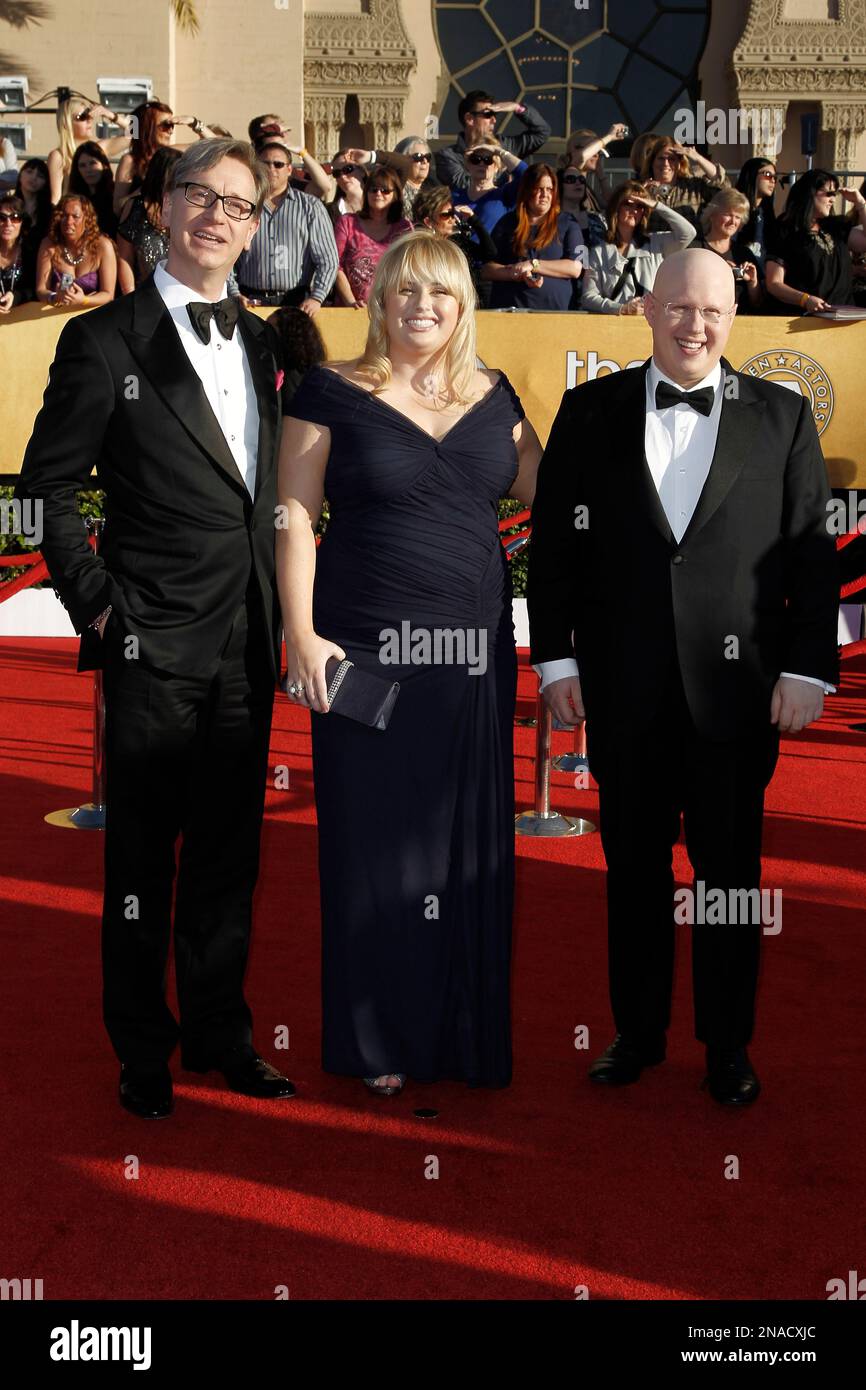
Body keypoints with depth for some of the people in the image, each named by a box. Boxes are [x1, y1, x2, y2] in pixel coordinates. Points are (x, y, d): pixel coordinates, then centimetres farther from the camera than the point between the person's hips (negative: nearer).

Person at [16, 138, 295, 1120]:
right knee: (142, 855, 7)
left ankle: (218, 1031, 29)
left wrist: (275, 612, 9)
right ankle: (142, 1049, 21)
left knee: (229, 852, 14)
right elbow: (47, 484, -4)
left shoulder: (258, 341, 12)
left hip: (246, 643, 5)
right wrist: (95, 602, -9)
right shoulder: (105, 341, -6)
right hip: (155, 644, -5)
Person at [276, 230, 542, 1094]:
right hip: (367, 651, -4)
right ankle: (376, 1041, 16)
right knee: (374, 840, 2)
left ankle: (467, 1034, 21)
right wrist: (302, 635, -11)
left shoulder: (492, 398, 11)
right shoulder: (334, 392, 0)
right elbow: (293, 515, -3)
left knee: (469, 844, 8)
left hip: (475, 652, 4)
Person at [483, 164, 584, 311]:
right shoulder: (507, 223, 16)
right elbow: (487, 270, 9)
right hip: (508, 307, 1)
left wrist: (532, 265, -5)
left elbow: (575, 269, 0)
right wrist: (519, 274, -7)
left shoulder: (567, 223, 13)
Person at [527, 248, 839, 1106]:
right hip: (623, 689, 1)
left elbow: (811, 553, 2)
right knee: (632, 867, 10)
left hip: (735, 688, -1)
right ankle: (637, 1032, 25)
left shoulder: (782, 417, 3)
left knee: (729, 869, 8)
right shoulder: (590, 411, 5)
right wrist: (555, 657, 0)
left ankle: (728, 1046, 22)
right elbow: (552, 541, 5)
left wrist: (806, 669, -3)